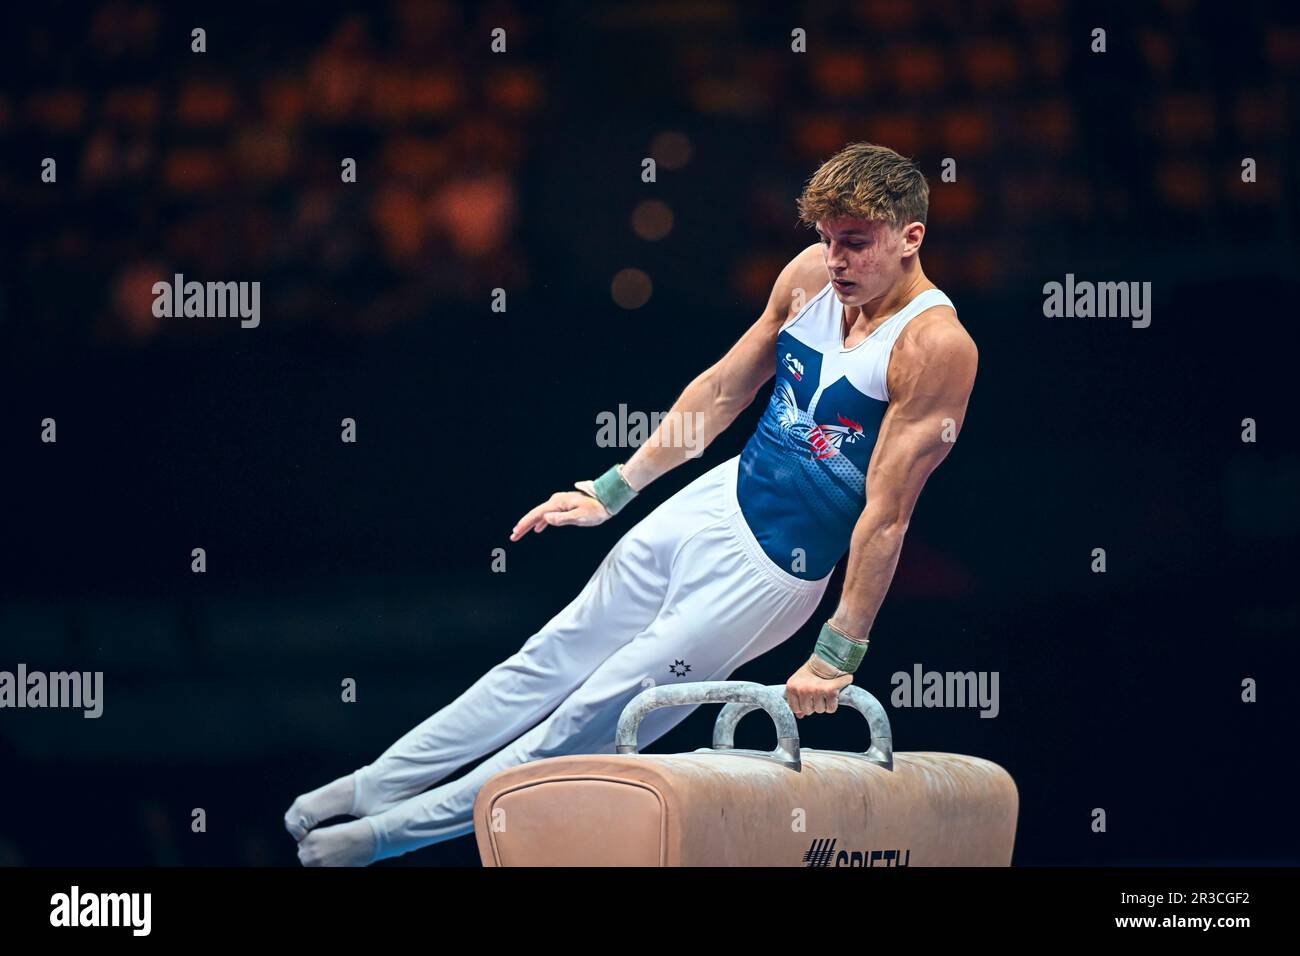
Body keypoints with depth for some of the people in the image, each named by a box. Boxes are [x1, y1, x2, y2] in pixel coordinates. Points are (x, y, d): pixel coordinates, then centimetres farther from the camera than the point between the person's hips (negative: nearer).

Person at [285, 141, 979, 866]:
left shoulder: (935, 345, -25)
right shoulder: (812, 274, -3)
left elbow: (886, 514, -23)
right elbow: (723, 388, 10)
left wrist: (840, 652, -20)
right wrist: (612, 491, 14)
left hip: (765, 575, -6)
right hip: (712, 504, 6)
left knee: (585, 726, 3)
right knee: (549, 662, 15)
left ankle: (394, 831, 15)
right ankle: (378, 786, 28)